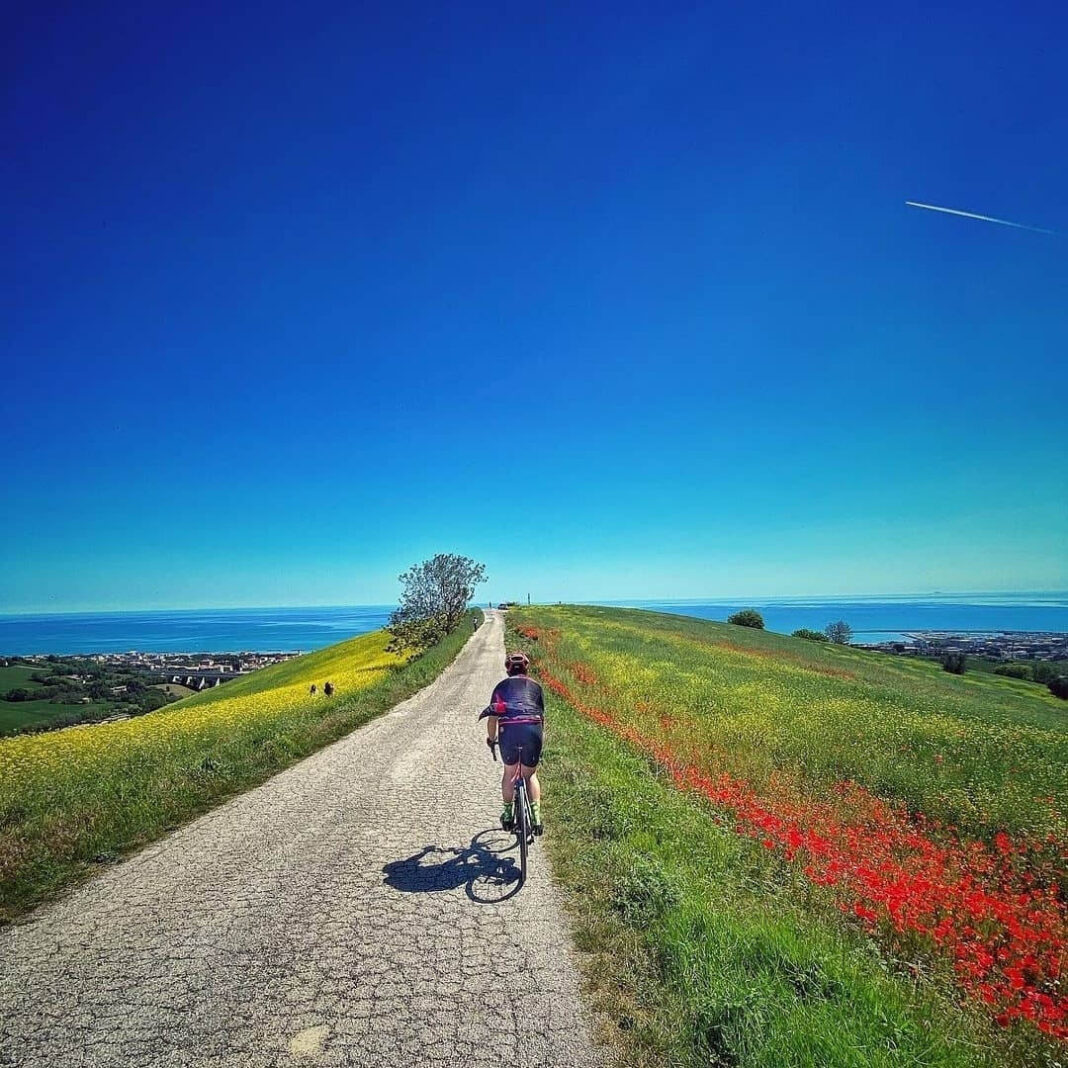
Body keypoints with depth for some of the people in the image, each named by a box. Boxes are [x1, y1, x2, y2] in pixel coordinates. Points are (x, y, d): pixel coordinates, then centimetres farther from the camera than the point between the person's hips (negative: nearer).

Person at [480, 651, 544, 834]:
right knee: (531, 774, 18)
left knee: (509, 772, 23)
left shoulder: (502, 685, 22)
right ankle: (536, 814, 6)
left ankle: (508, 813, 25)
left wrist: (491, 739, 33)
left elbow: (493, 718, 18)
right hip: (533, 729, 1)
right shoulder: (535, 686, 25)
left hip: (509, 730, 0)